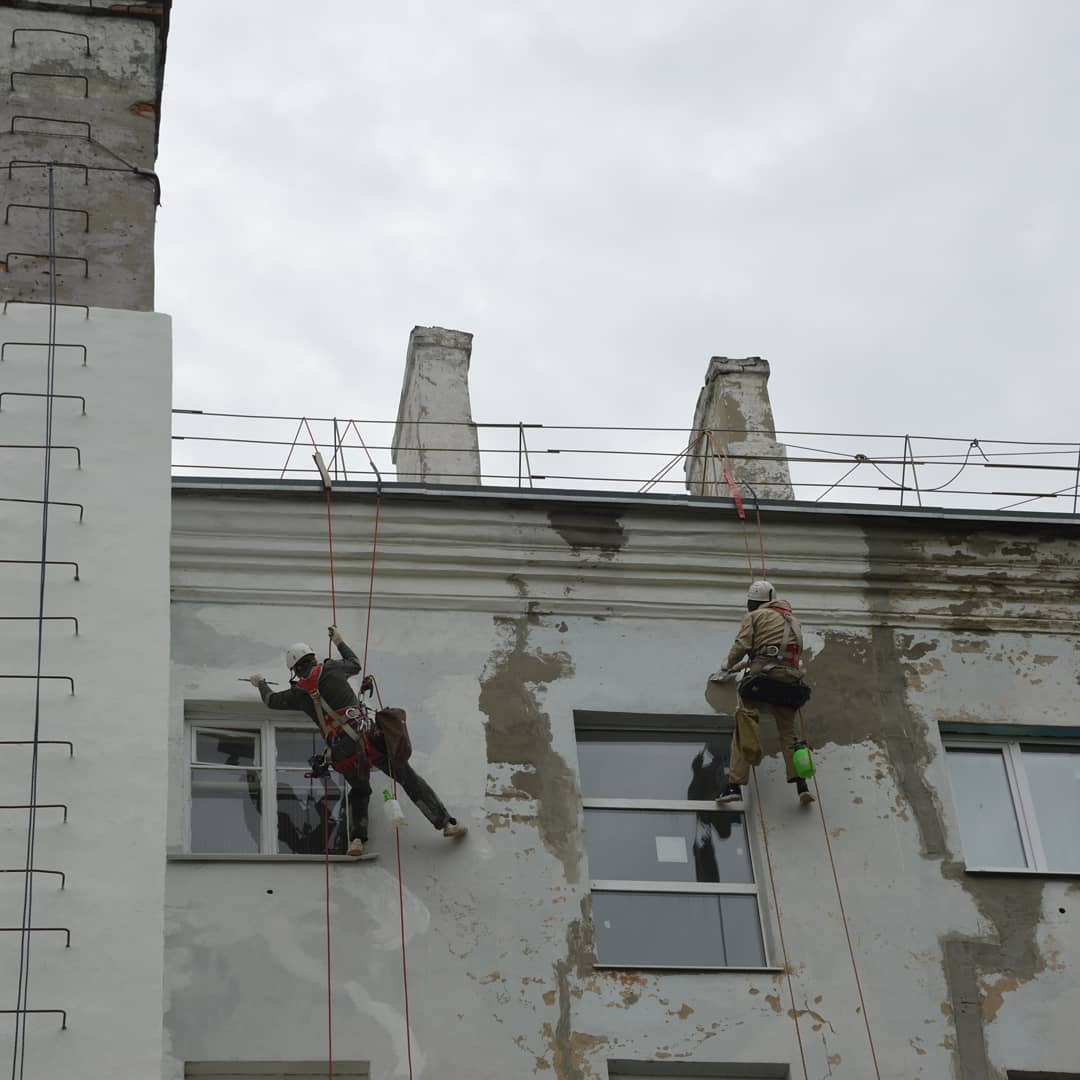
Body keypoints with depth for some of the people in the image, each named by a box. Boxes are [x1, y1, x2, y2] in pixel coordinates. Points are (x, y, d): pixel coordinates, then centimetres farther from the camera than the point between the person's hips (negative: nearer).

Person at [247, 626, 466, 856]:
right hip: (370, 737, -1)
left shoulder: (299, 692, 12)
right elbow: (355, 663, 32)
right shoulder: (332, 669, 9)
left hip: (344, 753, 2)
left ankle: (358, 838, 5)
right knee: (409, 779, 5)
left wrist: (260, 684, 54)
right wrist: (339, 642, 49)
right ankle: (445, 822, 1)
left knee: (359, 791, 26)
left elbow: (271, 700, 33)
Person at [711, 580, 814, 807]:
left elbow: (742, 646, -1)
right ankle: (801, 784, -3)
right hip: (790, 679, 5)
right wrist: (744, 664, 38)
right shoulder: (792, 620, 31)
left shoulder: (754, 616, 12)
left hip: (763, 677, -5)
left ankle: (735, 785, -13)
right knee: (787, 731, 12)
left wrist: (726, 669, 13)